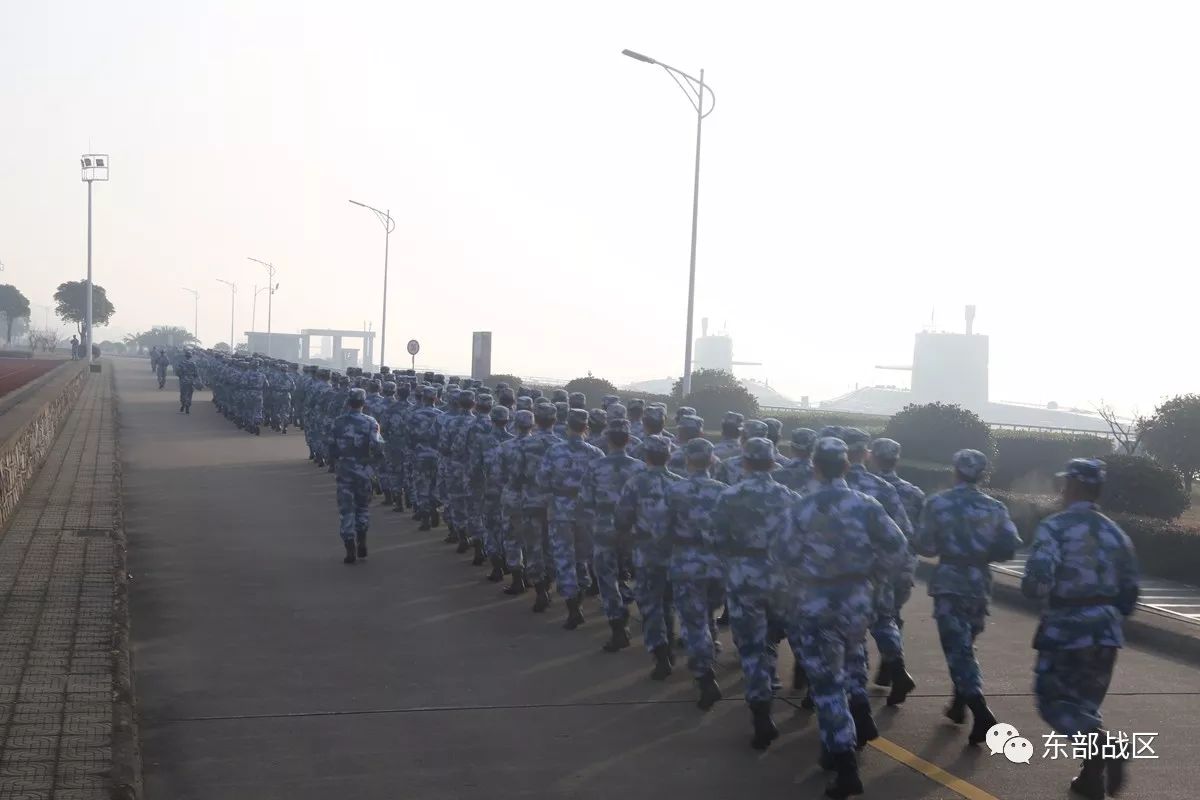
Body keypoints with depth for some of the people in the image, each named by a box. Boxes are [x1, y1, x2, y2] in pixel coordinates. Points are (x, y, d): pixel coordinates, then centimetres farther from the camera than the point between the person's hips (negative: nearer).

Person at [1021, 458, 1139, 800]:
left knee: (1054, 700, 4)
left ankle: (1103, 747, -20)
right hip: (1105, 631, 6)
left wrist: (1040, 591, 1)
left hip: (1066, 629, -6)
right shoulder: (1115, 533, 8)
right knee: (1086, 702, 19)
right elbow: (1129, 591, 10)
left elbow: (1035, 584, -21)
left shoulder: (1055, 527, -11)